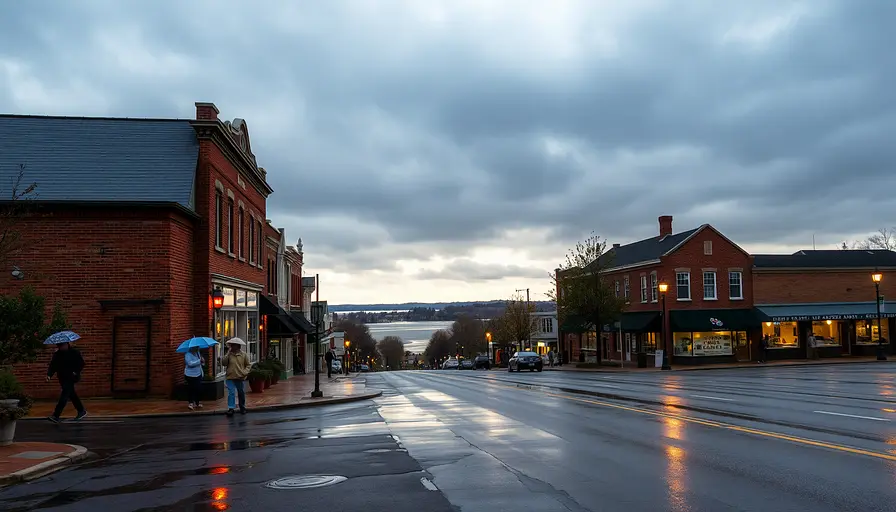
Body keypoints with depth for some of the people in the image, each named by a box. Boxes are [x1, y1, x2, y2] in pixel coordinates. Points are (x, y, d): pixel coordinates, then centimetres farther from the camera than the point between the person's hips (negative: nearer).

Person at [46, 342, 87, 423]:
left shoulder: (75, 353, -7)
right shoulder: (57, 354, 7)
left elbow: (81, 364, -4)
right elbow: (52, 365, 3)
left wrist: (76, 372, -17)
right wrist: (49, 375, -13)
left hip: (71, 378, -6)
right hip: (62, 378, 6)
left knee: (64, 396, -13)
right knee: (72, 395, 14)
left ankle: (56, 416, -17)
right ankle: (82, 411, 28)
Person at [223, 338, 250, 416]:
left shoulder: (243, 354, 0)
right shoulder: (229, 354, 0)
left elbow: (248, 365, 5)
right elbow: (224, 363, -13)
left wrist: (245, 372, -11)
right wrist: (228, 353, -16)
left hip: (240, 378, 1)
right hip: (230, 378, -1)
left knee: (241, 394, 12)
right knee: (231, 393, -11)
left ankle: (242, 408, 28)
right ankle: (230, 408, -13)